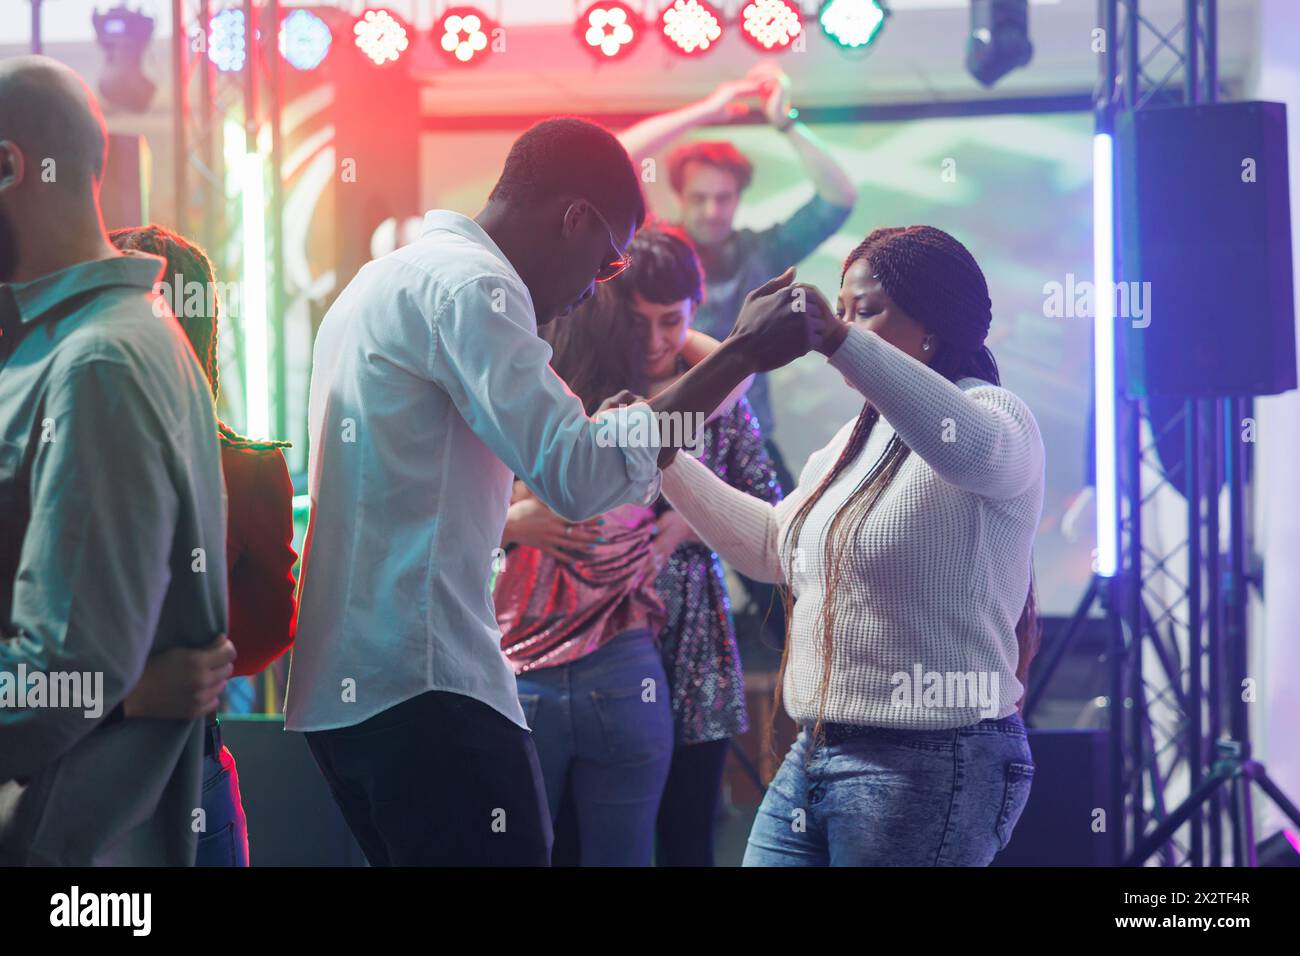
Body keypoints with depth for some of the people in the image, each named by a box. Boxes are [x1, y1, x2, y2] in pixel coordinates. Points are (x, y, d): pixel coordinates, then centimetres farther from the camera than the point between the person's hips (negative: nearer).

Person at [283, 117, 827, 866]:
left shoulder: (389, 280, 21)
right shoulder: (469, 284, -11)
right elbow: (578, 477, -20)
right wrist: (741, 355, -17)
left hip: (350, 682, 10)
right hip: (426, 686, -10)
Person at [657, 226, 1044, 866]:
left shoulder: (994, 414, -8)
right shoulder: (857, 439, 20)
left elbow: (970, 448, -34)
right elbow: (771, 545, 31)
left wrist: (836, 339, -40)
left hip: (927, 765, -8)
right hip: (814, 755, 8)